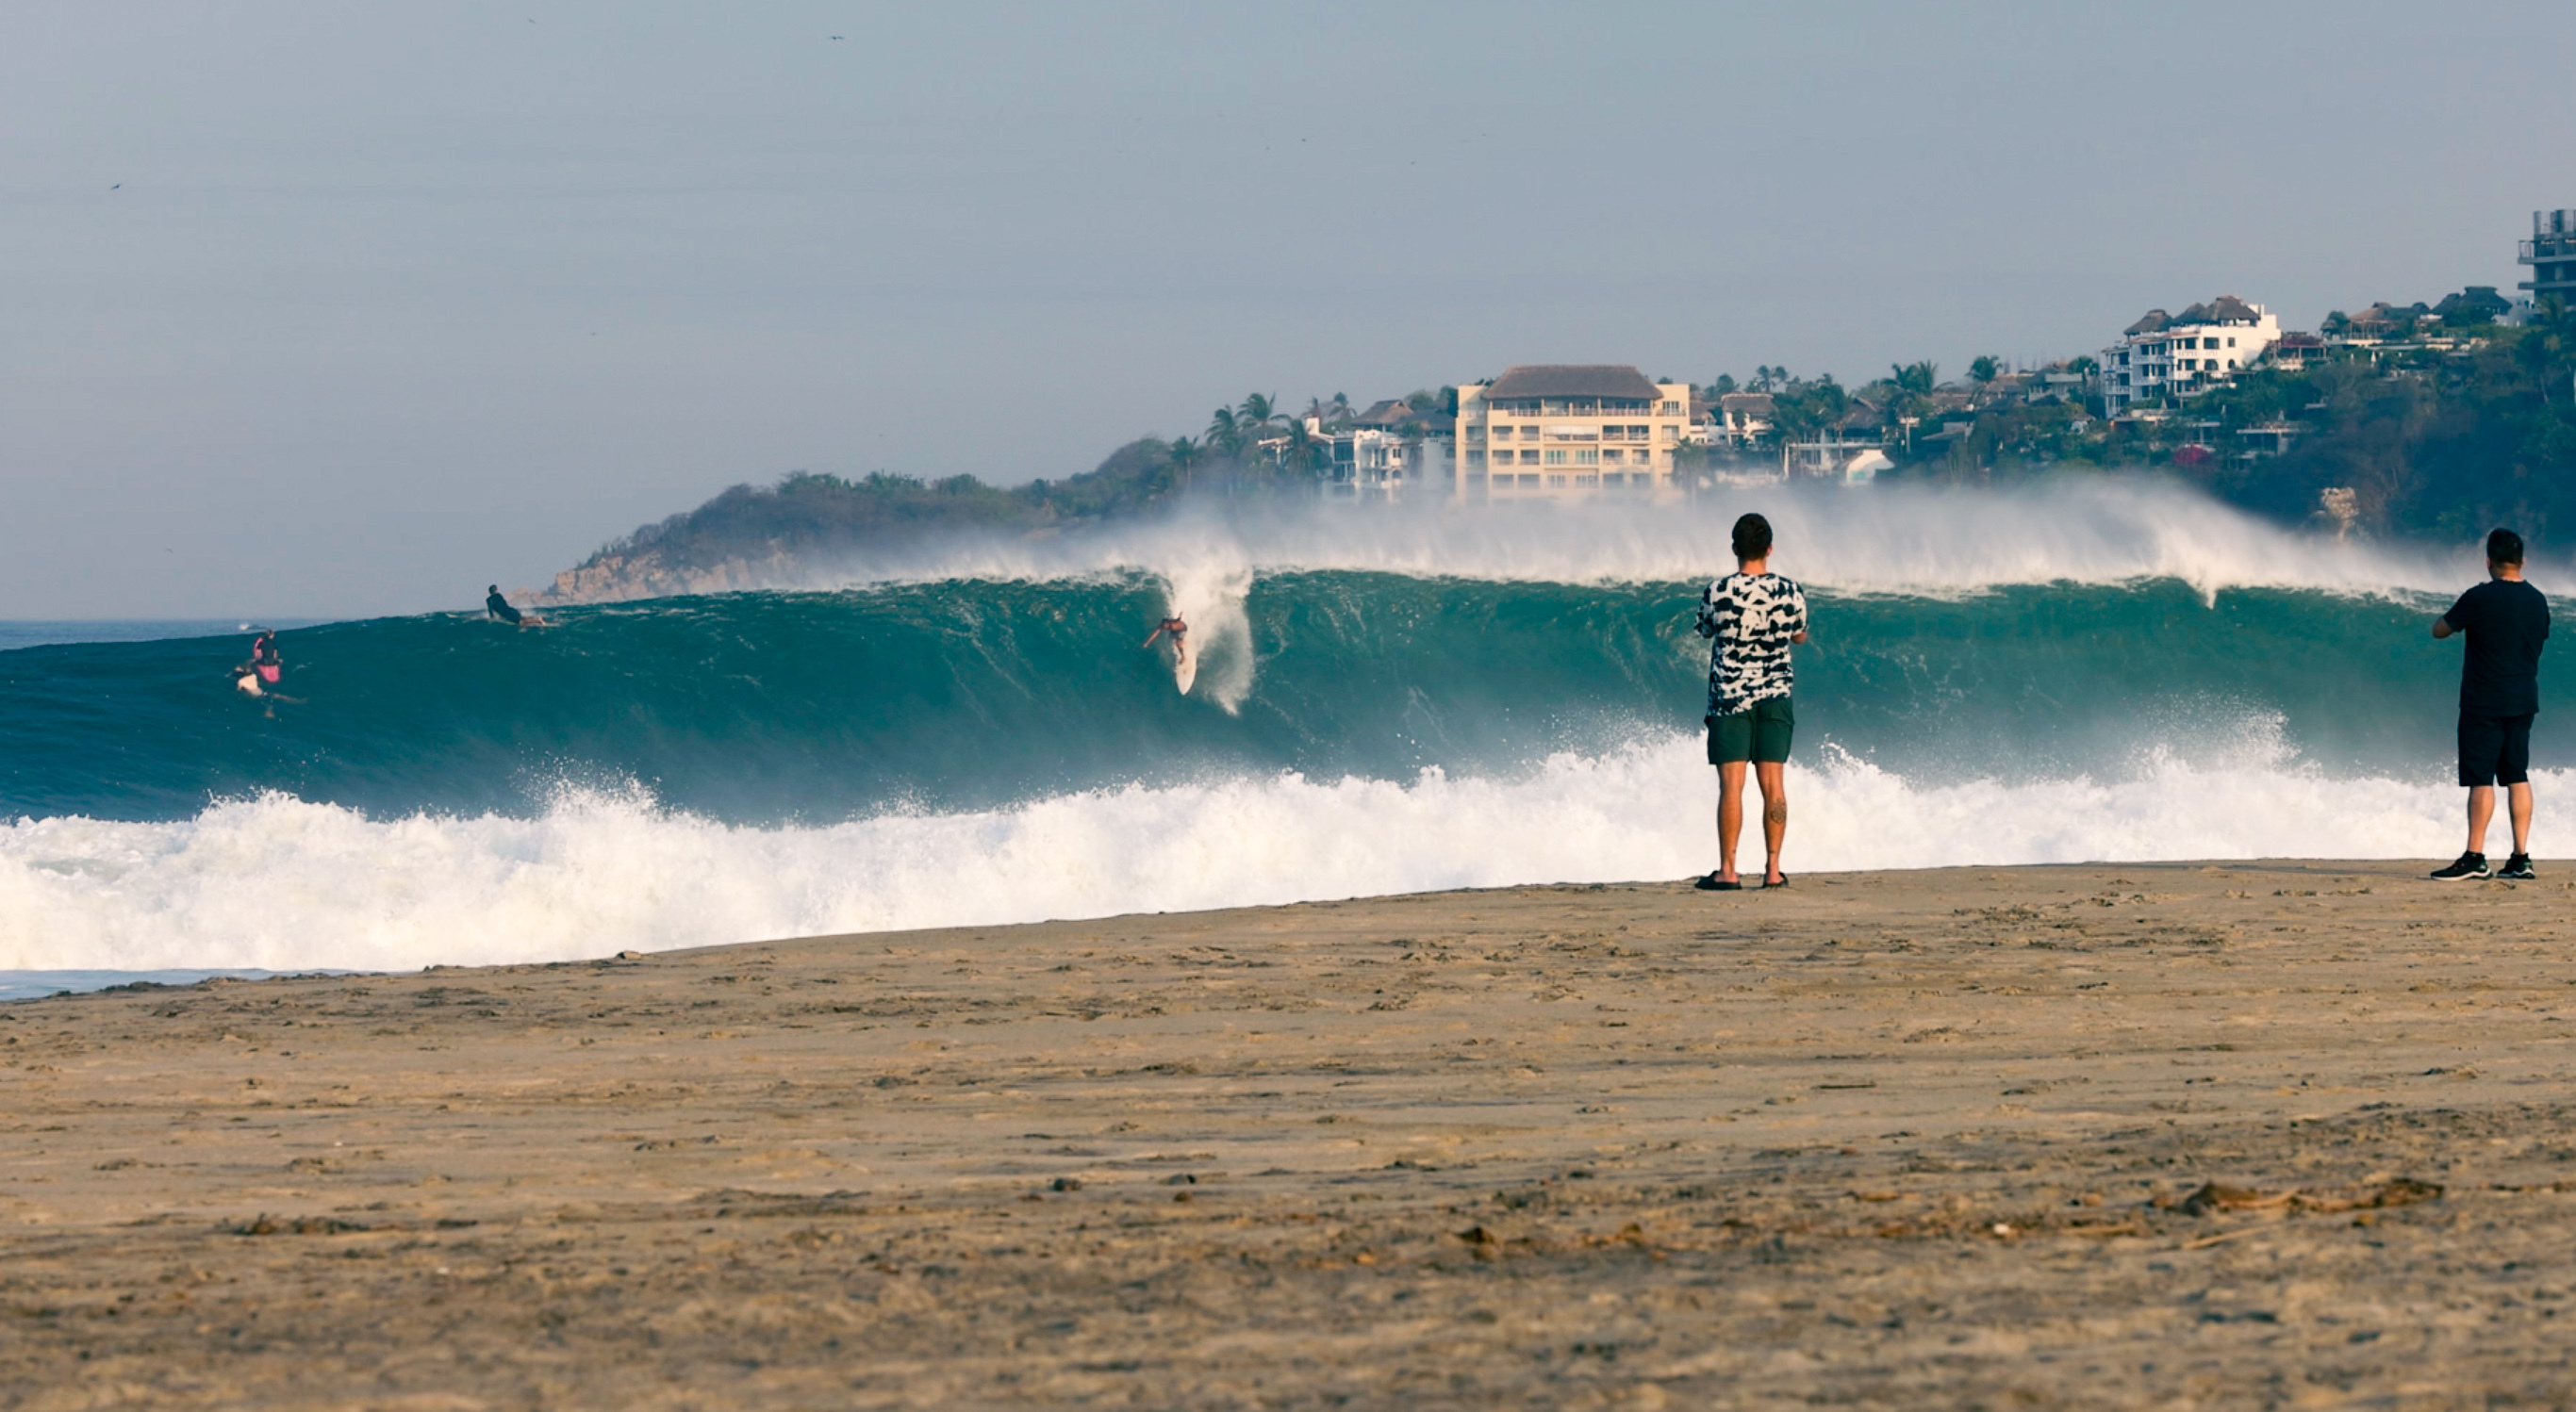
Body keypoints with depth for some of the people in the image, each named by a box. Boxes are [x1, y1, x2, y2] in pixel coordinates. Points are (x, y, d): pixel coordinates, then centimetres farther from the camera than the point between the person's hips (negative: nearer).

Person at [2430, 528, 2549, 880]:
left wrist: (2447, 617, 16)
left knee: (2481, 779, -5)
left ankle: (2474, 857, -8)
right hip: (2524, 701, 6)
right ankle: (2521, 857, 7)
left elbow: (2440, 630, -4)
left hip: (2485, 702, -6)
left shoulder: (2479, 599, -14)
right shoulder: (2537, 601, 5)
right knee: (2517, 777, 9)